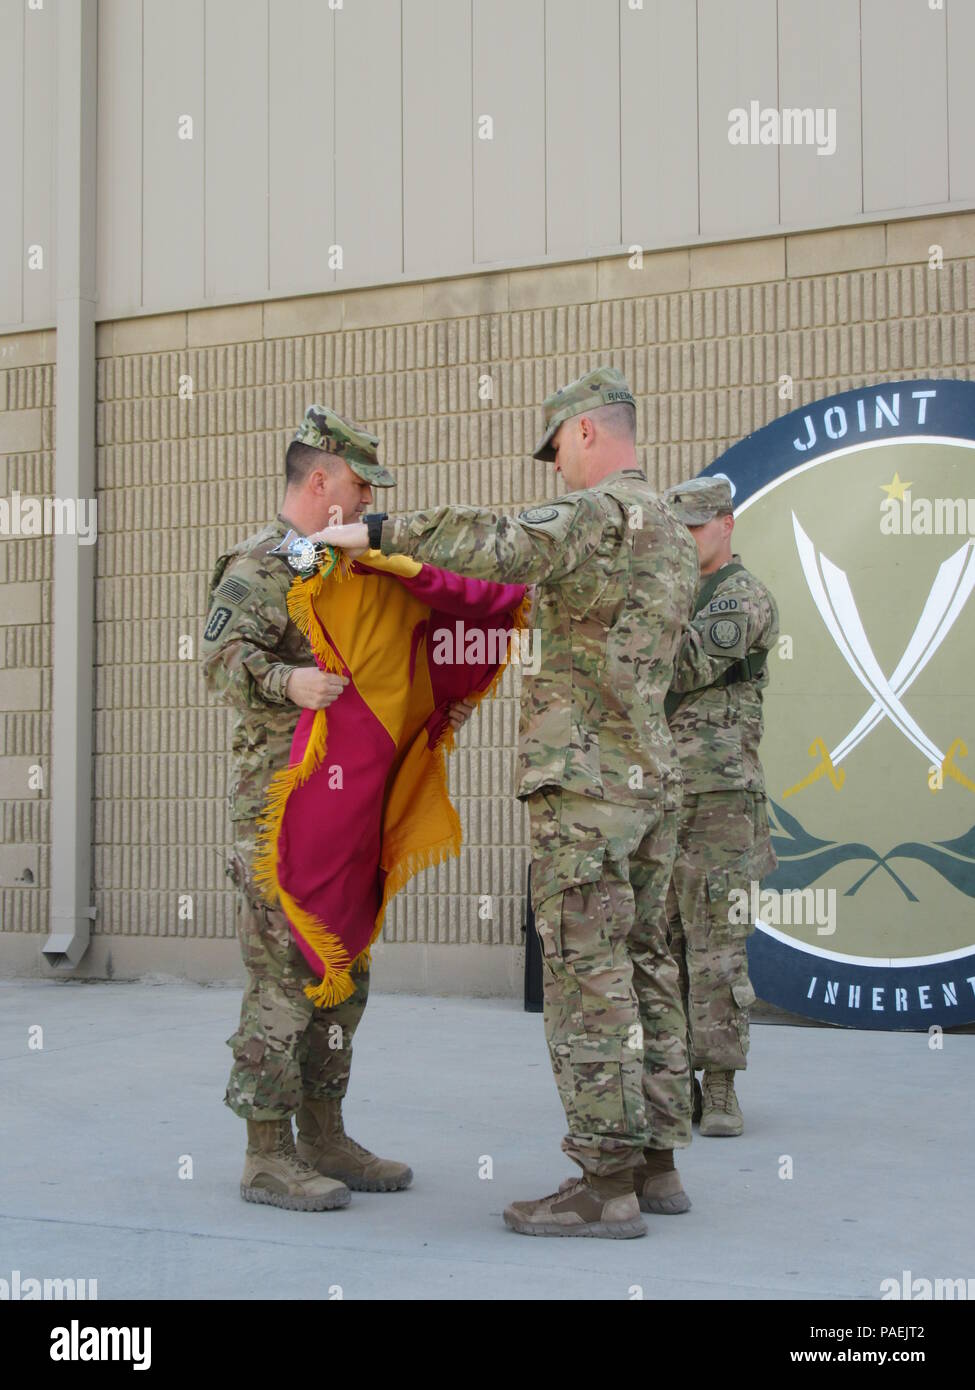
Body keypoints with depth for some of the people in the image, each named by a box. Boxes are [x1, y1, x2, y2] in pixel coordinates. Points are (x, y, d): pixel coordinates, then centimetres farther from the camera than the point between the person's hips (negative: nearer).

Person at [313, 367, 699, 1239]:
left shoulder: (602, 512, -11)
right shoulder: (675, 535, 19)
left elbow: (497, 546, -29)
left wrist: (377, 532, -20)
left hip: (586, 781, -9)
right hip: (653, 777, 9)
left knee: (588, 979, -7)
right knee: (642, 971, 11)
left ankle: (606, 1184, -4)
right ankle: (655, 1162, 16)